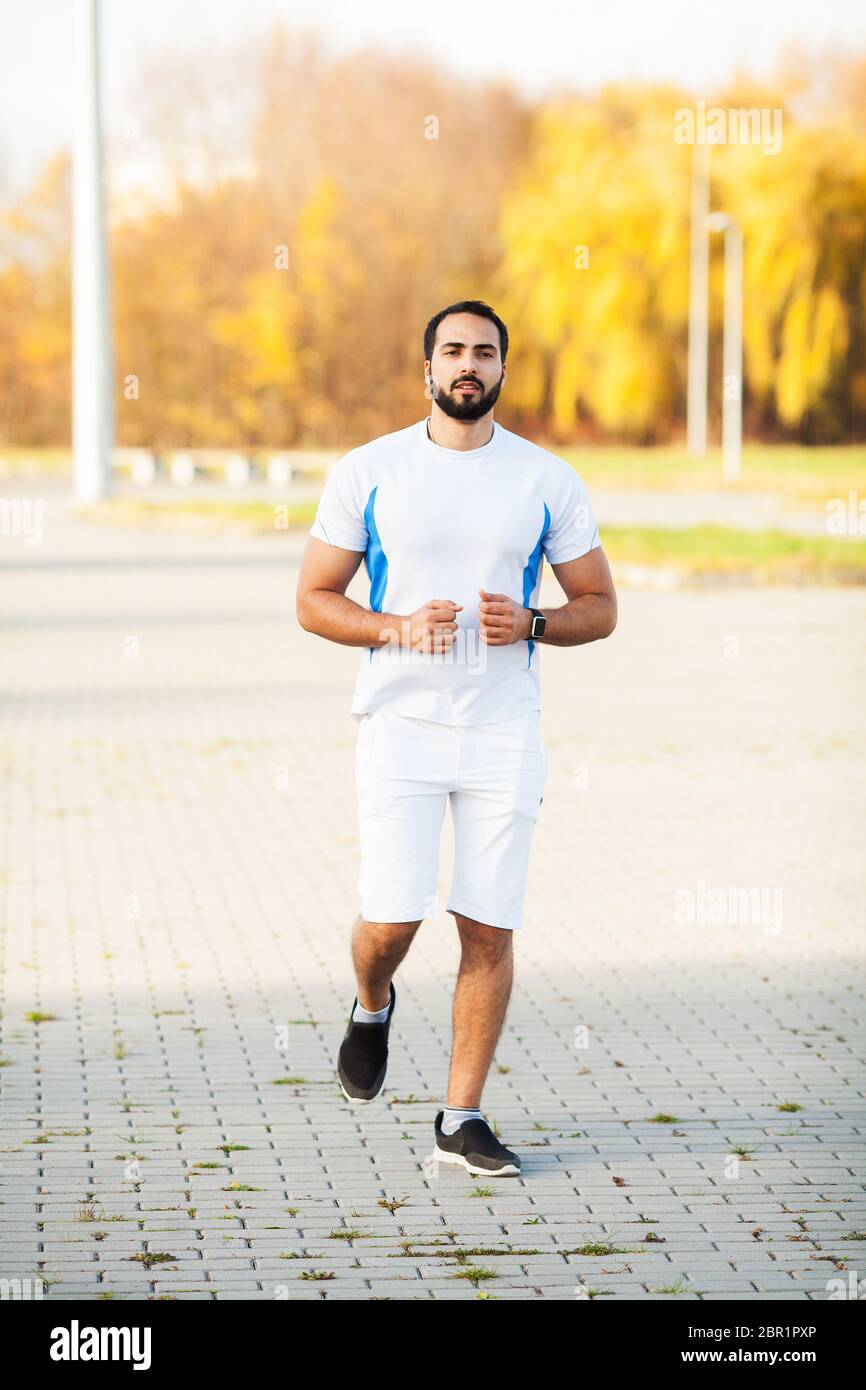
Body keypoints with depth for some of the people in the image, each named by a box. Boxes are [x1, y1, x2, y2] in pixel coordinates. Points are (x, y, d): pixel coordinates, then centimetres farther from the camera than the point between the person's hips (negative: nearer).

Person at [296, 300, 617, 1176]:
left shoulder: (548, 480, 4)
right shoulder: (368, 472, 1)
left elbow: (599, 608, 9)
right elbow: (313, 600, 4)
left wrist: (530, 624, -12)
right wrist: (396, 629, -14)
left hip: (503, 733, 1)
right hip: (400, 722, -1)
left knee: (490, 930, 0)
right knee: (391, 916, -10)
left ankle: (461, 1120, 11)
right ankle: (372, 1007, 26)